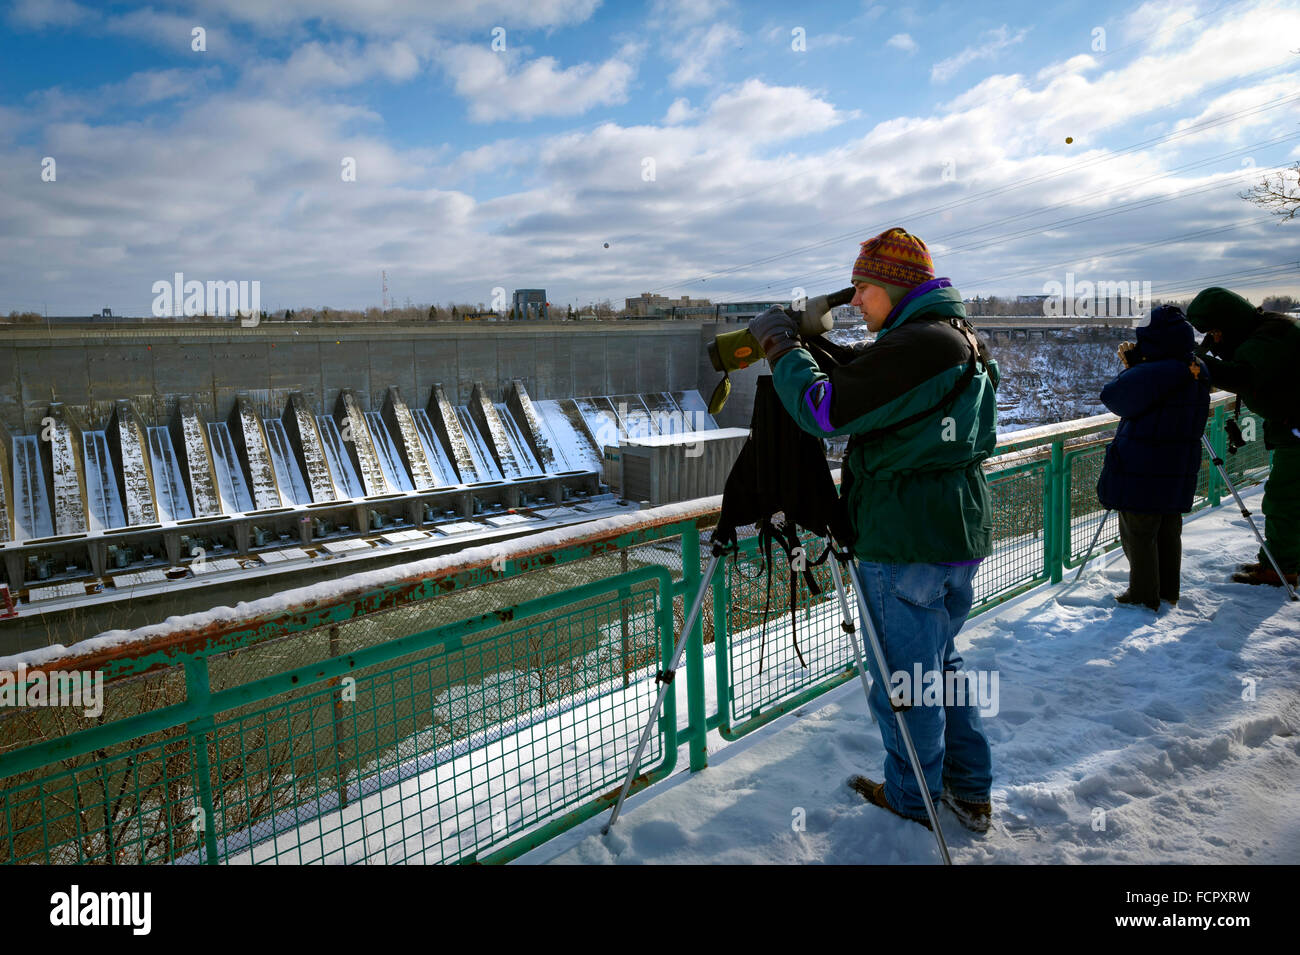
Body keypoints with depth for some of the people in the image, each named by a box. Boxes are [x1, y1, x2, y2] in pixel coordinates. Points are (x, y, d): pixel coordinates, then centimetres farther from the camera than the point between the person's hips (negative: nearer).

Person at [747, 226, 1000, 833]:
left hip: (906, 547, -10)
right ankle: (969, 792, 32)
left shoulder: (916, 344, -20)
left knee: (903, 678, 7)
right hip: (958, 535, 10)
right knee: (939, 662, 22)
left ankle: (913, 799, 25)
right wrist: (807, 349, 11)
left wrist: (781, 349, -9)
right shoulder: (964, 339, 13)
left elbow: (824, 411, -23)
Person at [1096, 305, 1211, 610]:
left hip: (1142, 472, -8)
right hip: (1179, 470, 8)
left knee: (1137, 534, 4)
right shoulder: (1197, 372, 4)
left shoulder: (1152, 374, -23)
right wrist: (1134, 364, 3)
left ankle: (1143, 596, 13)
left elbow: (1112, 396, -10)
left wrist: (1130, 366, 4)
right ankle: (1168, 591, 29)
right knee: (1169, 530, 18)